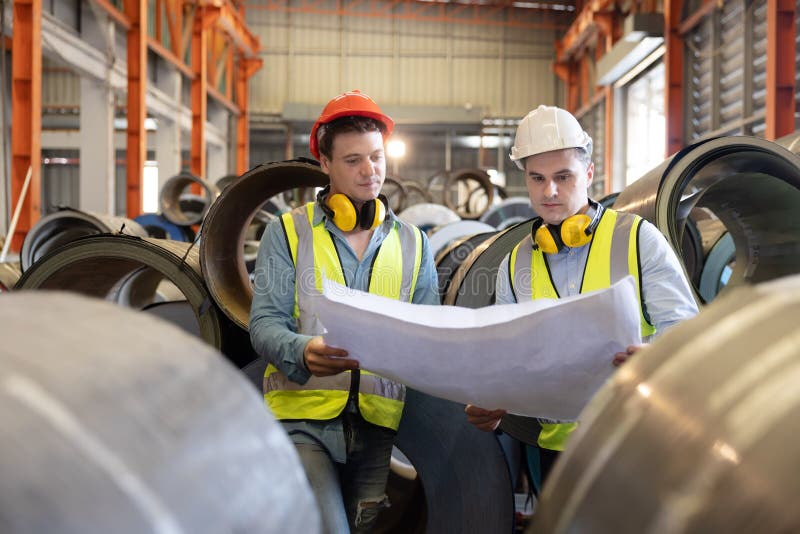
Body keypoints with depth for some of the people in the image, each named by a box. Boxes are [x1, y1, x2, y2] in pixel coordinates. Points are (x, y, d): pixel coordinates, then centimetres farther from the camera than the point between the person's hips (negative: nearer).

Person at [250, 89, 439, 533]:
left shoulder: (413, 244, 16)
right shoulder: (288, 233, 7)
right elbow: (264, 323, -1)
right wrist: (302, 352, -23)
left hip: (377, 426, 3)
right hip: (302, 418, -3)